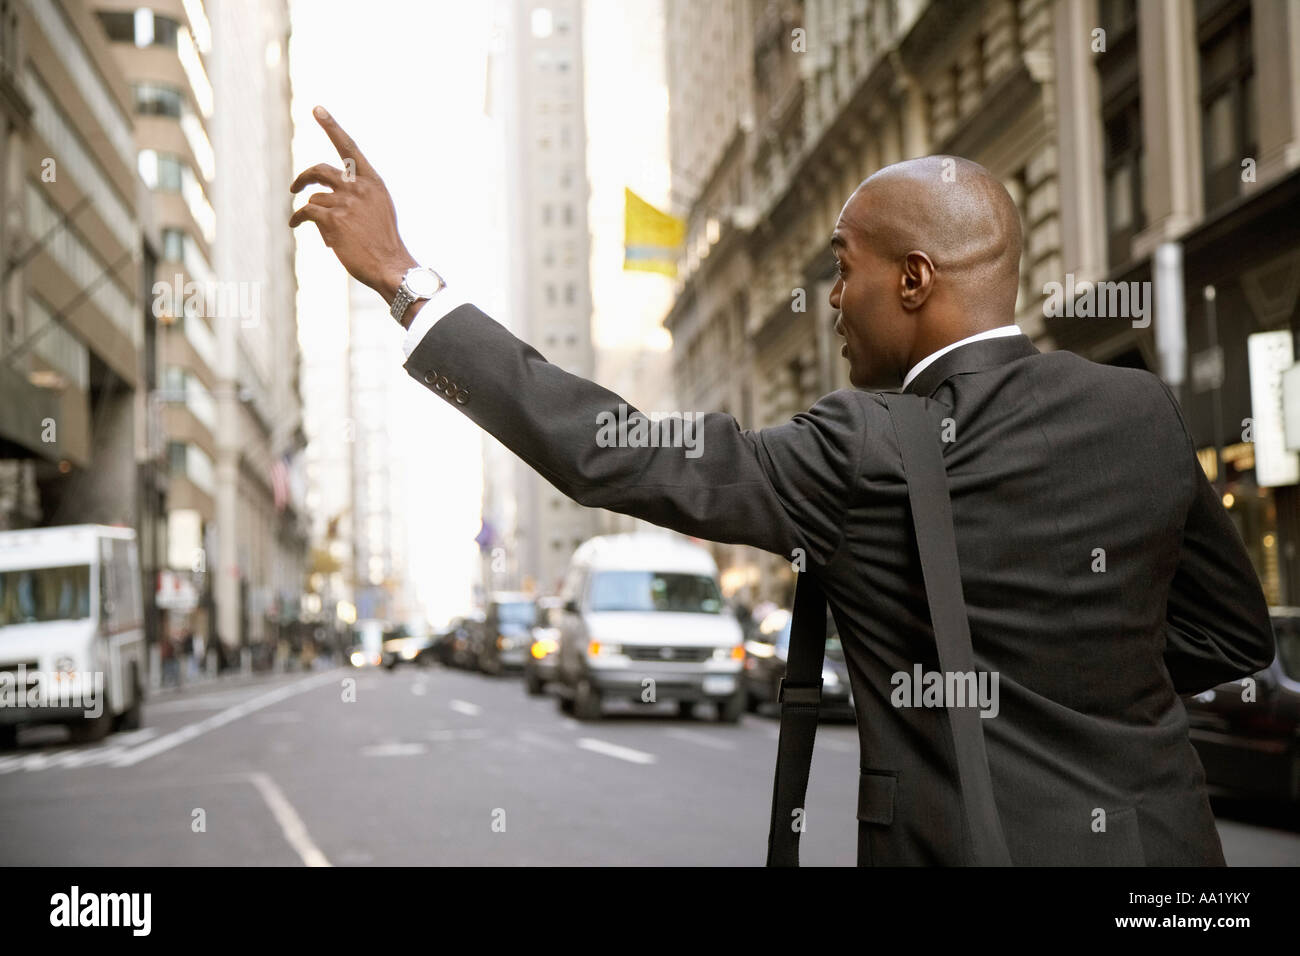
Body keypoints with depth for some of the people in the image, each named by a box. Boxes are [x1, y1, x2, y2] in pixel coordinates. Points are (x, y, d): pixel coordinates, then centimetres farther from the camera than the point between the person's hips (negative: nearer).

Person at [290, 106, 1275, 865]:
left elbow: (610, 458, -17)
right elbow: (1235, 636, 8)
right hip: (1154, 836, 5)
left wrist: (404, 276, -14)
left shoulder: (866, 454, -16)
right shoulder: (1146, 412, -2)